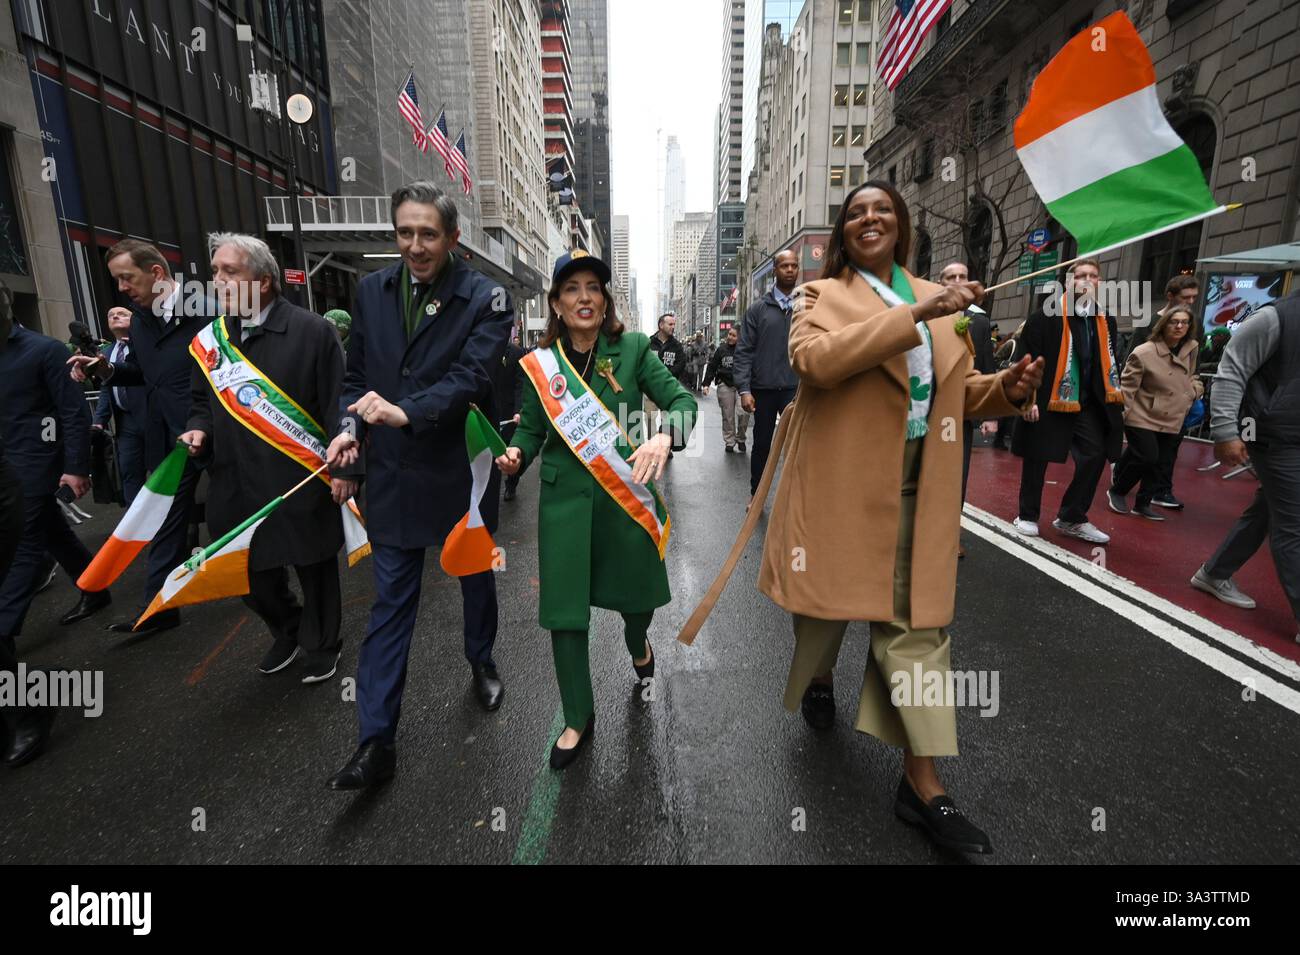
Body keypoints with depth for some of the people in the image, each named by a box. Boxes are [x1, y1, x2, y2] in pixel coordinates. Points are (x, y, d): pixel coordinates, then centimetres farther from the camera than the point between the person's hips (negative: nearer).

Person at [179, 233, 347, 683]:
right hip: (236, 485, 6)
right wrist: (199, 428, -1)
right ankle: (287, 631, 42)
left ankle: (321, 645, 32)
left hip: (301, 482, -5)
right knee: (251, 573, 15)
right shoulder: (212, 338, 9)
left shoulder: (312, 331, -9)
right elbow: (202, 400, 21)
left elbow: (337, 404, -10)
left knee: (315, 568, 10)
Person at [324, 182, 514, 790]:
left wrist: (405, 413, -33)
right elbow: (355, 374, 9)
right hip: (392, 474, 3)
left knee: (476, 580, 18)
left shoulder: (485, 299, -9)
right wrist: (350, 428, -9)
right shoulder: (372, 291, 4)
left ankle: (481, 662, 47)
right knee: (389, 605, 7)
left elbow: (471, 377, -20)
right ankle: (376, 741, 17)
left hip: (461, 472, -2)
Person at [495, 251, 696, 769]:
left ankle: (637, 643, 57)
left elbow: (682, 400, -9)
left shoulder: (632, 349, -3)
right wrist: (516, 453, -15)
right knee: (564, 610, 3)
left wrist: (663, 437, -30)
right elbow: (531, 428, 7)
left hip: (627, 492, 0)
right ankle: (578, 718, 26)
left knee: (637, 590, 17)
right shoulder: (539, 363, 1)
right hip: (565, 498, 1)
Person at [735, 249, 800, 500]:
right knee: (762, 444, 12)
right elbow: (744, 352, -1)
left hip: (797, 388, 0)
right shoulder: (757, 309, 4)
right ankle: (756, 494, 27)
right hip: (763, 388, 0)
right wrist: (744, 389, -10)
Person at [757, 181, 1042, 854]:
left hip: (913, 493, 4)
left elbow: (955, 391, 18)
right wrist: (916, 314, -26)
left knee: (914, 621, 3)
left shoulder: (939, 301, 14)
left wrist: (1005, 389, -4)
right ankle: (818, 677, 47)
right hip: (839, 484, -3)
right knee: (829, 600, 14)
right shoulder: (822, 296, -1)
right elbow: (812, 358, -24)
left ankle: (922, 780, 12)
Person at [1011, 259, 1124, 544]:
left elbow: (1109, 363, 19)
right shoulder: (1048, 314, -8)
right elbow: (1027, 357, -12)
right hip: (1047, 398, -5)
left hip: (1087, 402, 6)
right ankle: (1027, 516, 18)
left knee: (1096, 454, 0)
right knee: (1037, 458, 3)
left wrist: (1114, 401, 13)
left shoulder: (1105, 320, 12)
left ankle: (1071, 518, 15)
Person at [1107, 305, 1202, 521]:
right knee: (1147, 457, -14)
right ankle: (1117, 491, 10)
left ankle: (1143, 504, 22)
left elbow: (1191, 377, 24)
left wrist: (1195, 390, 4)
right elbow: (1127, 386, -14)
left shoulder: (1191, 351, 5)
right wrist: (1120, 413, -17)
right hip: (1142, 417, -7)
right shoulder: (1144, 353, -16)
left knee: (1160, 463, 9)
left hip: (1171, 420, 7)